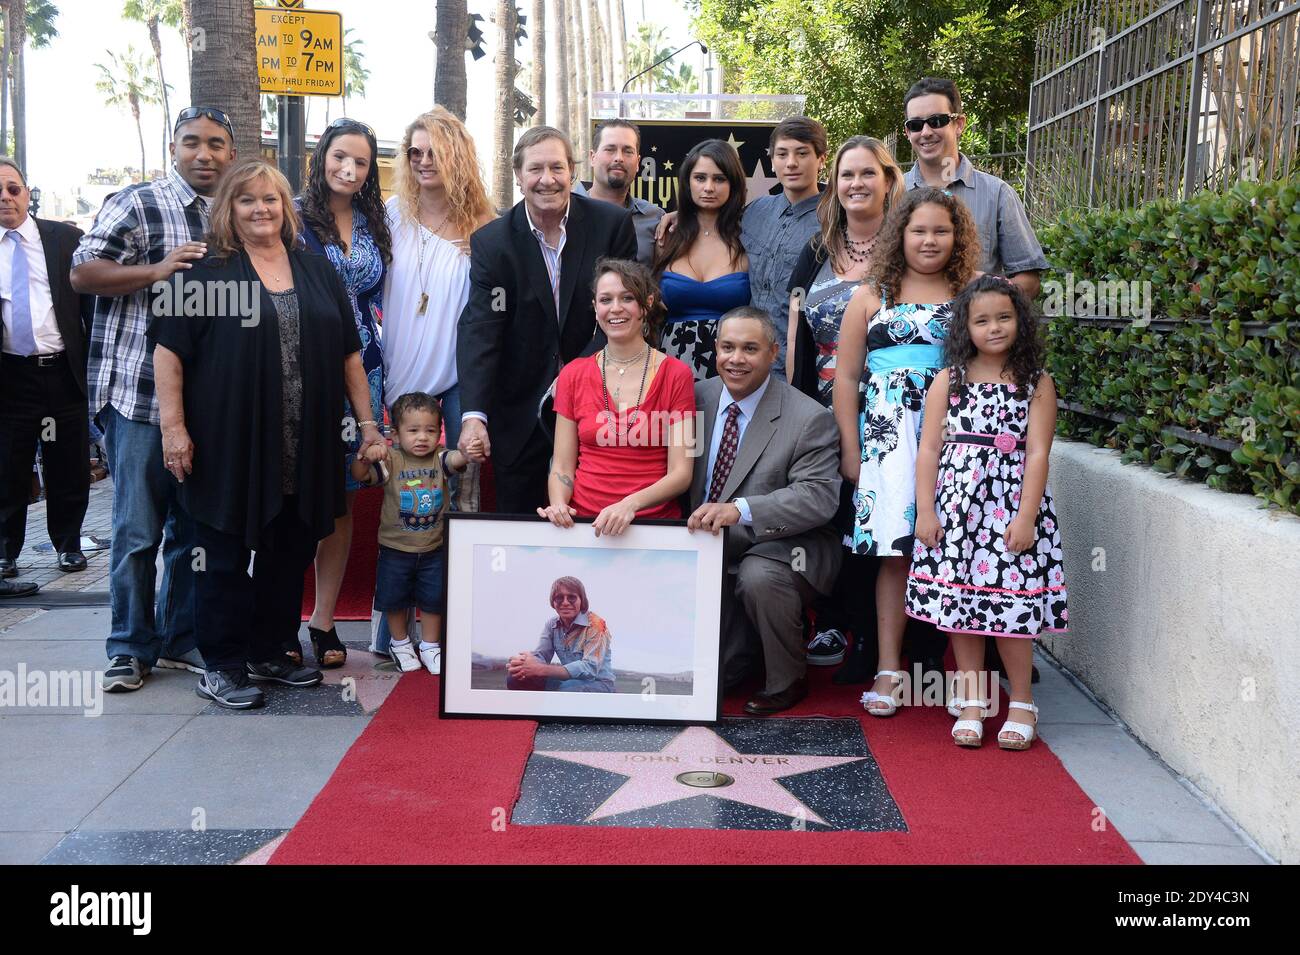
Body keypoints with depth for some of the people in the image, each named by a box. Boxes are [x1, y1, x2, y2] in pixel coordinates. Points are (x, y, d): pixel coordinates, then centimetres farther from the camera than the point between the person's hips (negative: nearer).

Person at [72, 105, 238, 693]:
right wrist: (157, 270, -19)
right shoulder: (136, 205, -3)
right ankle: (131, 648, 11)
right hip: (140, 394, -5)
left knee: (193, 525, 11)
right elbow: (82, 274, -10)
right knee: (138, 528, -1)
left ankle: (180, 638, 23)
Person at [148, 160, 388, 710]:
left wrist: (369, 424, 9)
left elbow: (348, 354, 13)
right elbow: (169, 349, -4)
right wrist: (173, 426, -12)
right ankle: (220, 667, 14)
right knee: (226, 557, 3)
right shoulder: (208, 271, 0)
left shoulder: (317, 272, 12)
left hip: (303, 450, 4)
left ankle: (269, 653, 27)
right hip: (229, 445, -4)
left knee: (290, 554, 12)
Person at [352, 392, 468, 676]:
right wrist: (365, 457, -39)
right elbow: (360, 475, -18)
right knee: (395, 598, 11)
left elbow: (456, 459, -26)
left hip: (434, 548, 1)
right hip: (395, 548, -1)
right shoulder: (391, 462, -10)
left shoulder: (439, 459, -6)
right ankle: (400, 643, 32)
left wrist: (468, 451, -50)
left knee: (433, 598, 10)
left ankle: (430, 646, 27)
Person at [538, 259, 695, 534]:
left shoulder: (676, 375, 2)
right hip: (583, 521, 2)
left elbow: (680, 473, -2)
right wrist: (558, 505, -13)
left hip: (654, 520, -2)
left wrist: (630, 504, -19)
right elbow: (562, 467, 9)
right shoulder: (573, 375, 10)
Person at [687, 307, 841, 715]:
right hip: (709, 551, 4)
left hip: (782, 545, -4)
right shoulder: (699, 396, 2)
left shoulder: (808, 418, -13)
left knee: (759, 575, -36)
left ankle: (788, 680, -10)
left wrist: (740, 510, -35)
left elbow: (820, 496, -22)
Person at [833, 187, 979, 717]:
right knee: (896, 549, -6)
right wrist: (850, 448, 3)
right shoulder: (872, 296, 11)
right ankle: (889, 668, 0)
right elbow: (846, 376, 9)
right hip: (888, 434, -1)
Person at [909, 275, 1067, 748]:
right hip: (956, 504, 2)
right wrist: (925, 511, -4)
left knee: (1011, 602, -1)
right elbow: (929, 449, 3)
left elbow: (1037, 453, -3)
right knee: (960, 602, 4)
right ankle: (971, 702, 17)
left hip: (1012, 506, -1)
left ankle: (1022, 703, 15)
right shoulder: (948, 381, 6)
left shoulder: (1037, 383, 3)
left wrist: (1026, 517, -11)